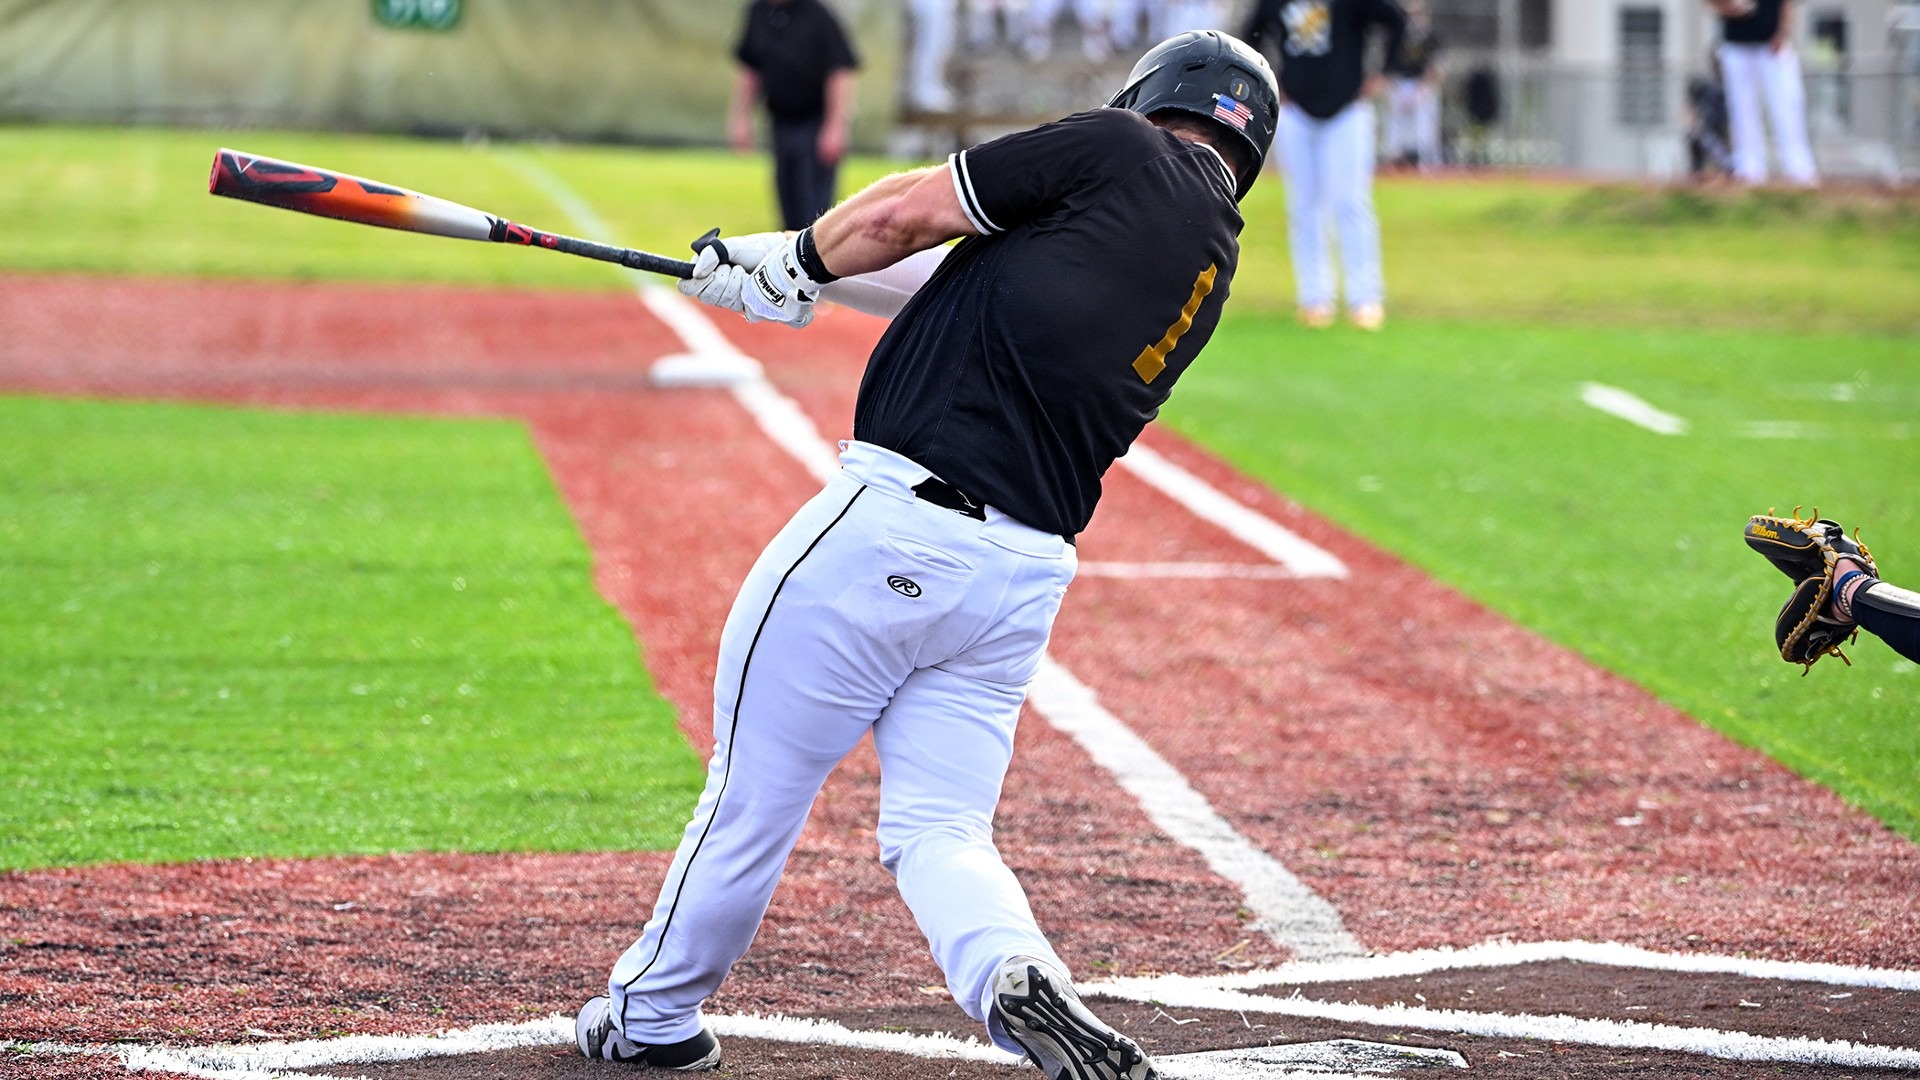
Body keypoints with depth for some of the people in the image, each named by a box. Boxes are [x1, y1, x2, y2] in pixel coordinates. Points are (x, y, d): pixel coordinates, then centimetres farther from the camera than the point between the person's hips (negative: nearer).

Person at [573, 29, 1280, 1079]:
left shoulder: (1119, 149, -2)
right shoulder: (1215, 259, 19)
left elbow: (899, 214, -1)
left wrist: (799, 256, 20)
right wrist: (783, 272, 29)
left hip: (893, 524, -6)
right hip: (1027, 572, 6)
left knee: (754, 788, 9)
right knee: (939, 825, 9)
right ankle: (1015, 974, -20)